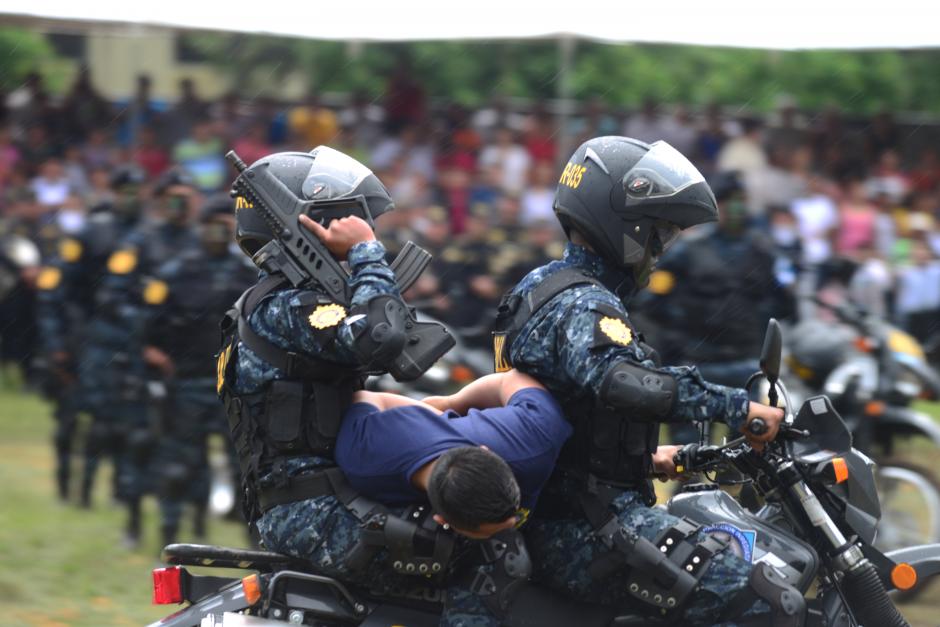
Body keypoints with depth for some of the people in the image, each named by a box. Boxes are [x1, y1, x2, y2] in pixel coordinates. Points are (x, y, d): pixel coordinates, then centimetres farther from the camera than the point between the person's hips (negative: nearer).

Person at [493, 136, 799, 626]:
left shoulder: (539, 288, 19)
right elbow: (616, 379, -37)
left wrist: (643, 454, 35)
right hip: (592, 529, -11)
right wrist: (735, 406, -34)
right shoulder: (583, 306, -15)